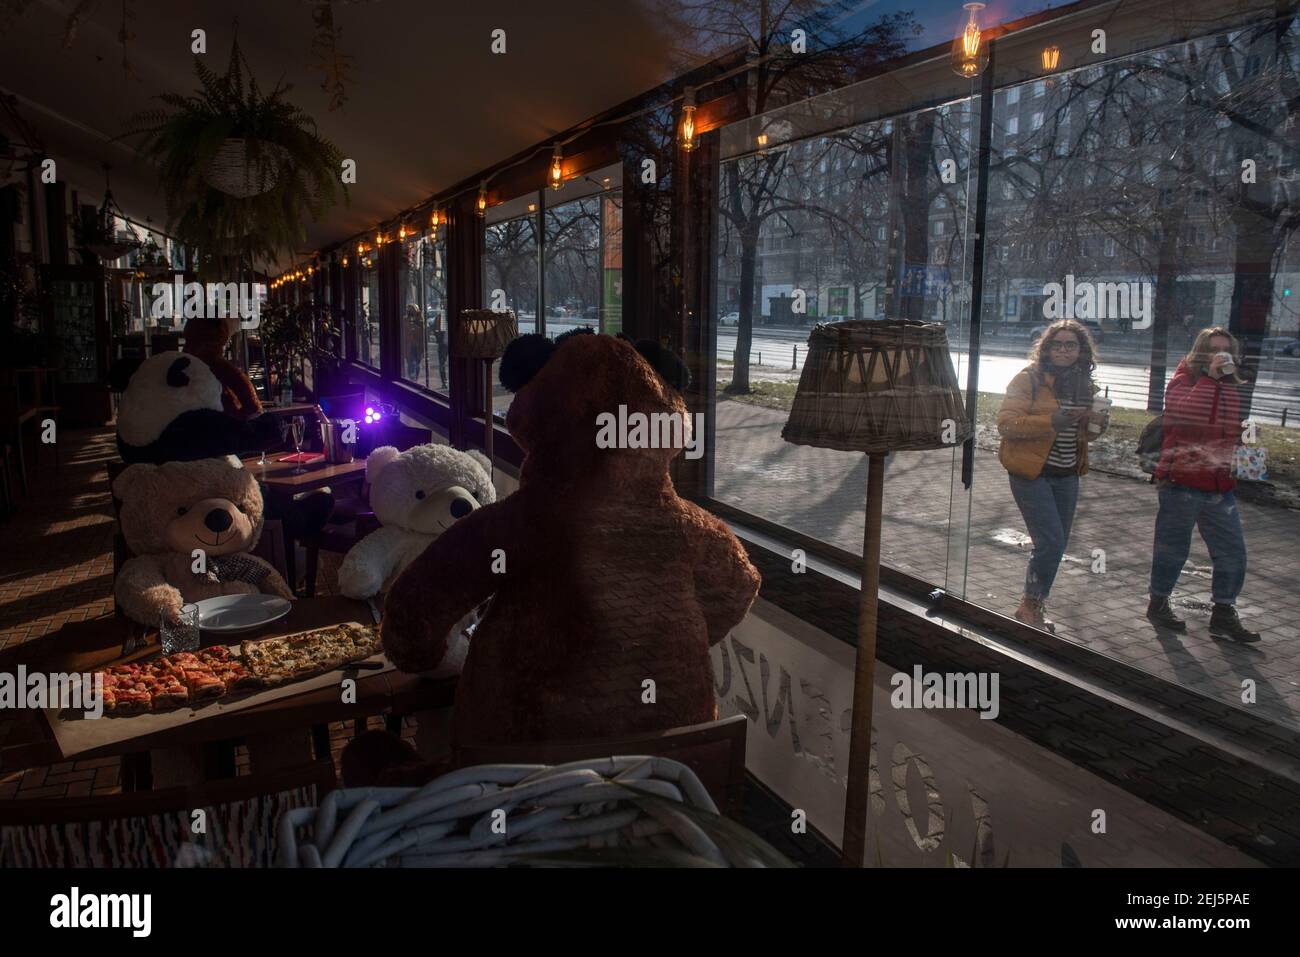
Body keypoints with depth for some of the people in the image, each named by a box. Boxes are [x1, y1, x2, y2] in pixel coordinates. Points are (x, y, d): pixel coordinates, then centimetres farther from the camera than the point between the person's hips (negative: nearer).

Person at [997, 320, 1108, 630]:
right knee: (1051, 543, -11)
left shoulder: (1085, 385, 10)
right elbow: (1006, 423, -18)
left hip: (1066, 476, 7)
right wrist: (1052, 421, -27)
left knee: (1056, 546, 11)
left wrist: (1097, 425, -1)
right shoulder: (1029, 379, -10)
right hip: (1032, 473, -7)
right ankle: (1030, 608, 7)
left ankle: (1031, 607, 26)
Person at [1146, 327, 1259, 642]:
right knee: (1173, 547, 5)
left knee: (1232, 551, 6)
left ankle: (1223, 615, 18)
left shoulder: (1235, 389, 14)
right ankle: (1158, 604, 23)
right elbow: (1183, 412, -24)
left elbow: (1237, 433, 25)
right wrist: (1209, 377, -20)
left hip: (1221, 486, 6)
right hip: (1181, 482, -6)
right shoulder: (1184, 380, -3)